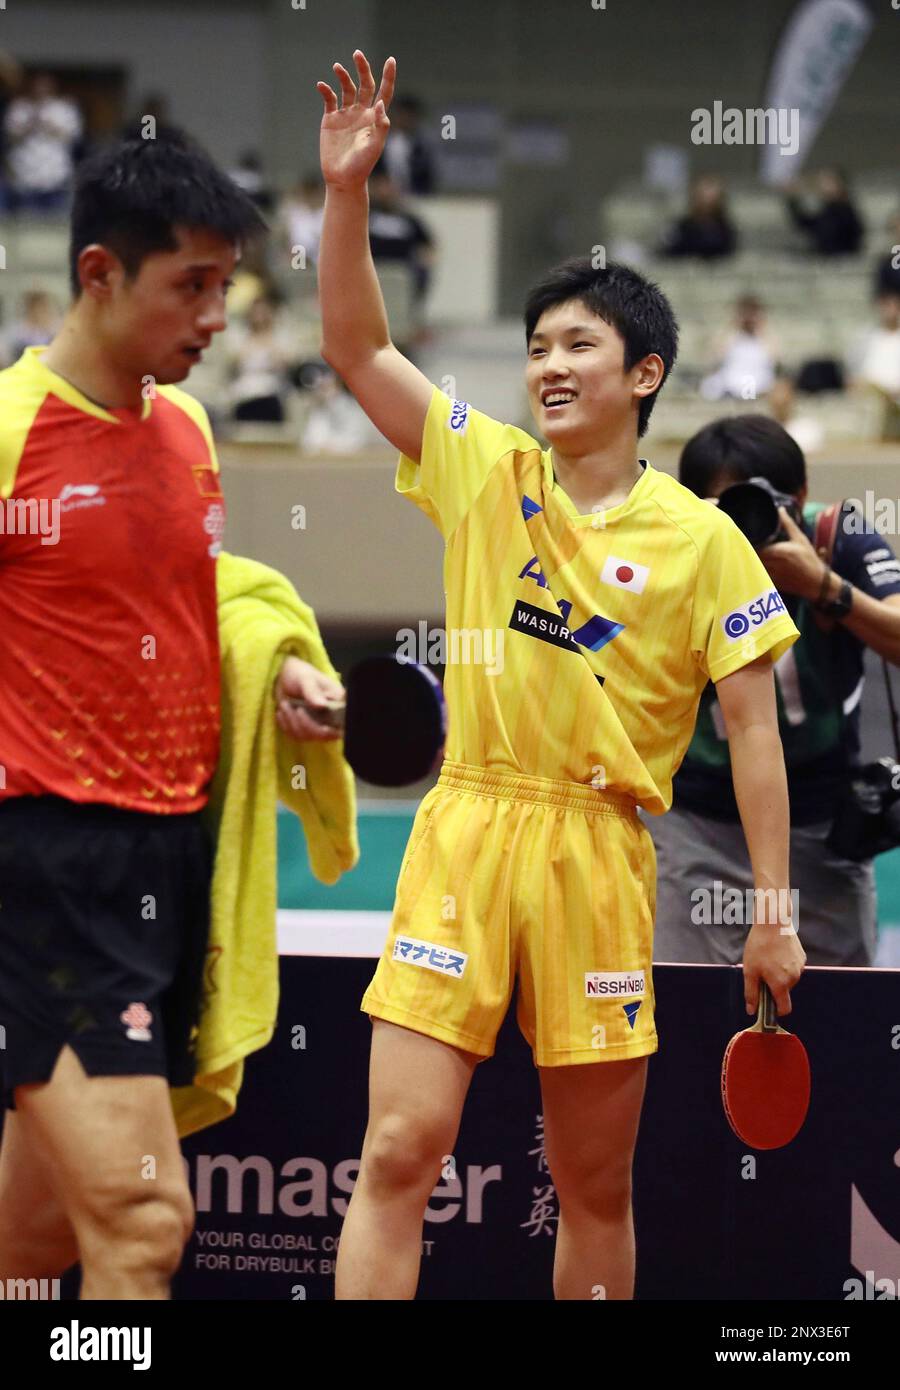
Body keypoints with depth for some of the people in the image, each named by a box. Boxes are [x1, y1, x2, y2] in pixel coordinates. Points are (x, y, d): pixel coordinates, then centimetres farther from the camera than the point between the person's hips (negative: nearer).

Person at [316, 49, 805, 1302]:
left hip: (599, 857, -1)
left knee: (597, 1183, 7)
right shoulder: (483, 472, 8)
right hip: (466, 834, 1)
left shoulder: (701, 540, 2)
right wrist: (348, 191, -8)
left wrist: (775, 910, -2)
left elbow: (752, 729, 2)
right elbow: (357, 350, 4)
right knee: (400, 1148, -9)